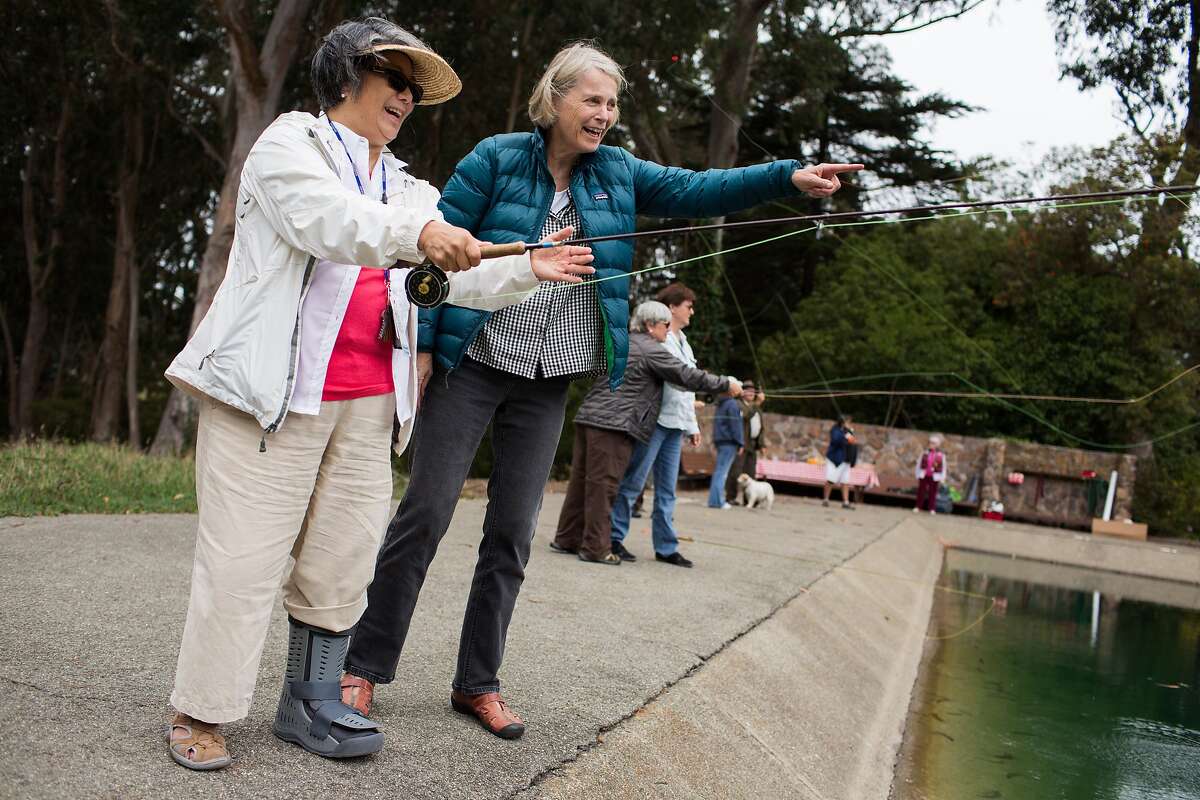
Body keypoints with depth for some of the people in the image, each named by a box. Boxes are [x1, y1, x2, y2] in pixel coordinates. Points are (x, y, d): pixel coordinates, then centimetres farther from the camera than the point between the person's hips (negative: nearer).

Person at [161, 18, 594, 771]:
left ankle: (311, 701, 20)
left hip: (368, 401, 7)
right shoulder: (292, 142, 2)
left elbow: (456, 276, 17)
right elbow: (323, 218, -20)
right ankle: (200, 715, 7)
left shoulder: (404, 188, 22)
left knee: (342, 558, 8)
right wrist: (415, 232, -35)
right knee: (245, 557, -4)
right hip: (274, 392, -6)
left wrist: (529, 270, 3)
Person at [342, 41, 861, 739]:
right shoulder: (496, 158, -5)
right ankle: (365, 667, 10)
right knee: (426, 514, -4)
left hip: (548, 384, 5)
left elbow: (697, 190, 0)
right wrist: (421, 343, -11)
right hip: (471, 366, -4)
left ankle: (478, 684, 18)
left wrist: (788, 177, -14)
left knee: (514, 532, 7)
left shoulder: (618, 174, 8)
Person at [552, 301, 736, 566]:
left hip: (589, 417, 9)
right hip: (613, 425, -9)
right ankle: (596, 547, -4)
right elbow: (687, 376, -6)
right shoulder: (651, 350, -6)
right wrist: (727, 385, 4)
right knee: (603, 484, -7)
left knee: (582, 479, 11)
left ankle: (567, 538, 17)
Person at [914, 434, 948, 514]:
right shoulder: (925, 453, -1)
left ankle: (932, 509, 12)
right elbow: (919, 464, 5)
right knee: (921, 491, 6)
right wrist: (918, 475, 6)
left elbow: (943, 467, 3)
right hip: (924, 476, 1)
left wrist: (942, 479, 2)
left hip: (934, 477, -1)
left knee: (933, 493, 4)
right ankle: (918, 507, 15)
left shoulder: (941, 455, -3)